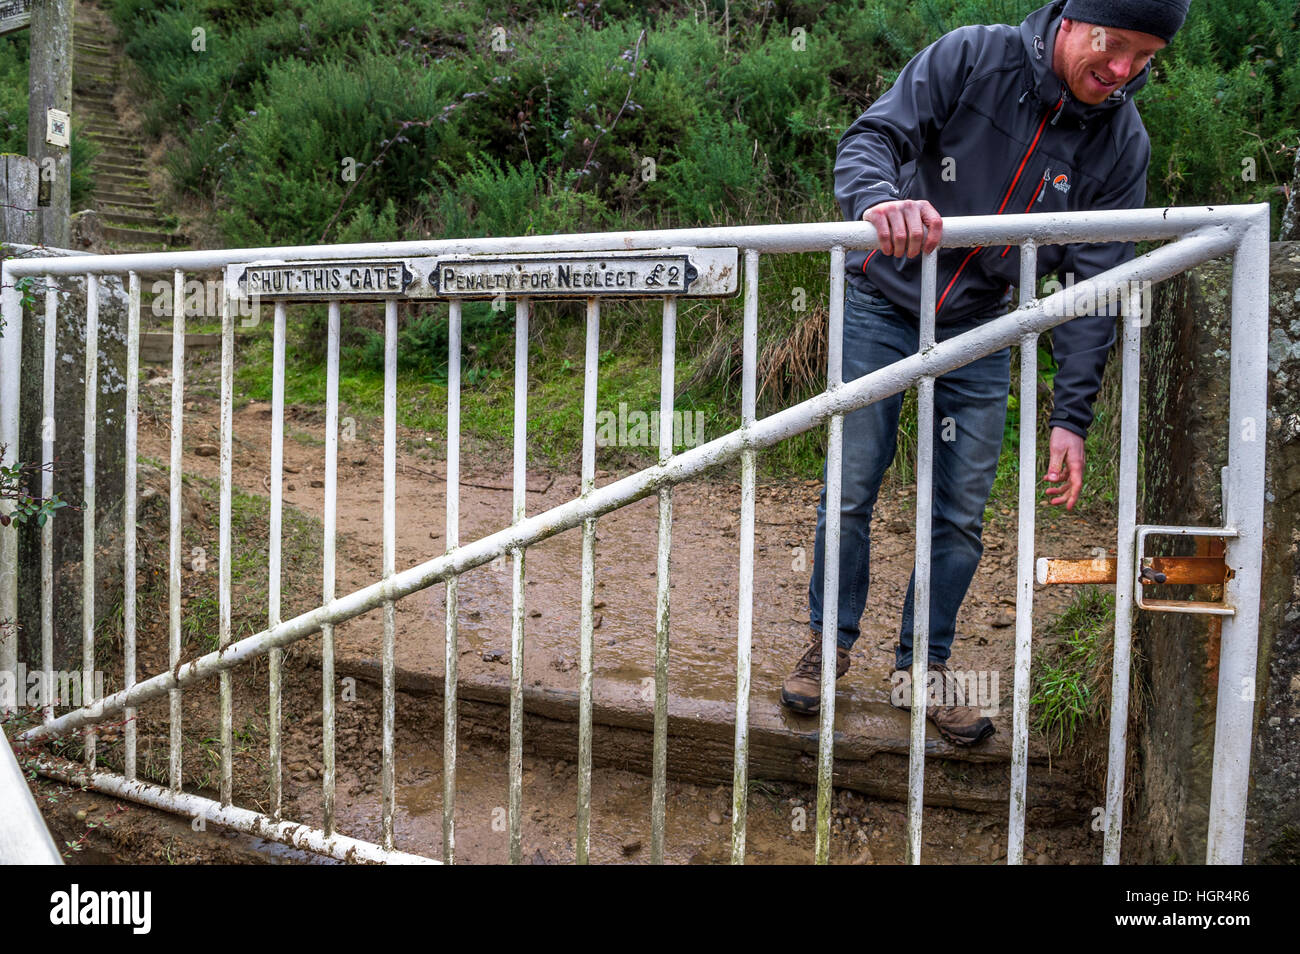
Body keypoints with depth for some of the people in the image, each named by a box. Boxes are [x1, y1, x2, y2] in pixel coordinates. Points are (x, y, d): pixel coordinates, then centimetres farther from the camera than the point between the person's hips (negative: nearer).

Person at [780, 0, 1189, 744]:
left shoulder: (1124, 144, -8)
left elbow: (1096, 285, -8)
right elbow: (871, 139, -23)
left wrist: (1072, 417, -14)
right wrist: (882, 200, -48)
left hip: (981, 335, 3)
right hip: (884, 310, -2)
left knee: (961, 516, 4)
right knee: (851, 491, 1)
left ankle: (925, 667, 22)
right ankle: (830, 642, 22)